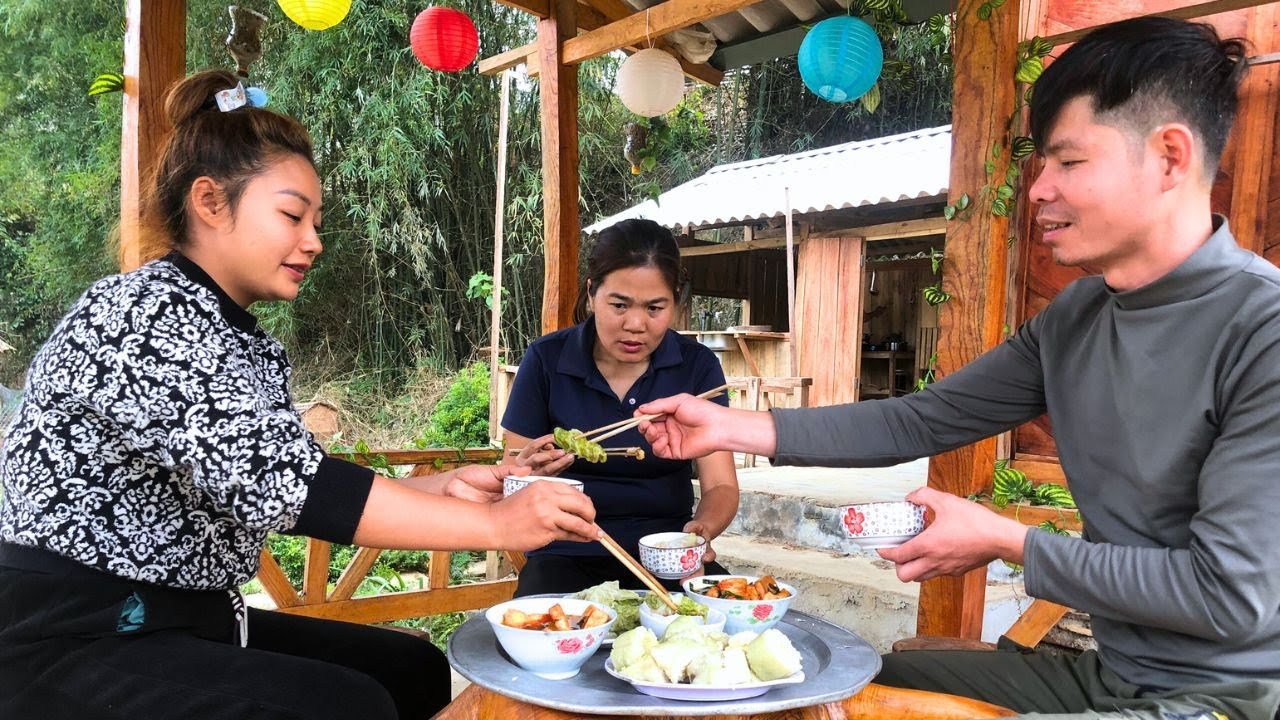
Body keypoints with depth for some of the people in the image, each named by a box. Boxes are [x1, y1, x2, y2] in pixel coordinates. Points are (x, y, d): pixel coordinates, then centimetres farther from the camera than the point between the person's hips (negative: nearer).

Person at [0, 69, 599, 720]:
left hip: (192, 622, 9)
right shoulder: (149, 309, -19)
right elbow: (279, 480, -30)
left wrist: (440, 489, -5)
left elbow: (290, 491, 6)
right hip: (71, 643, -9)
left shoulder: (243, 340, 10)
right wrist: (492, 525, -28)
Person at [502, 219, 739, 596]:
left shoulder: (698, 366, -3)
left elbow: (720, 485, -2)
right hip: (568, 553, -1)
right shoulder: (546, 360, -6)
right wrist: (529, 470, -25)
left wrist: (703, 527, -25)